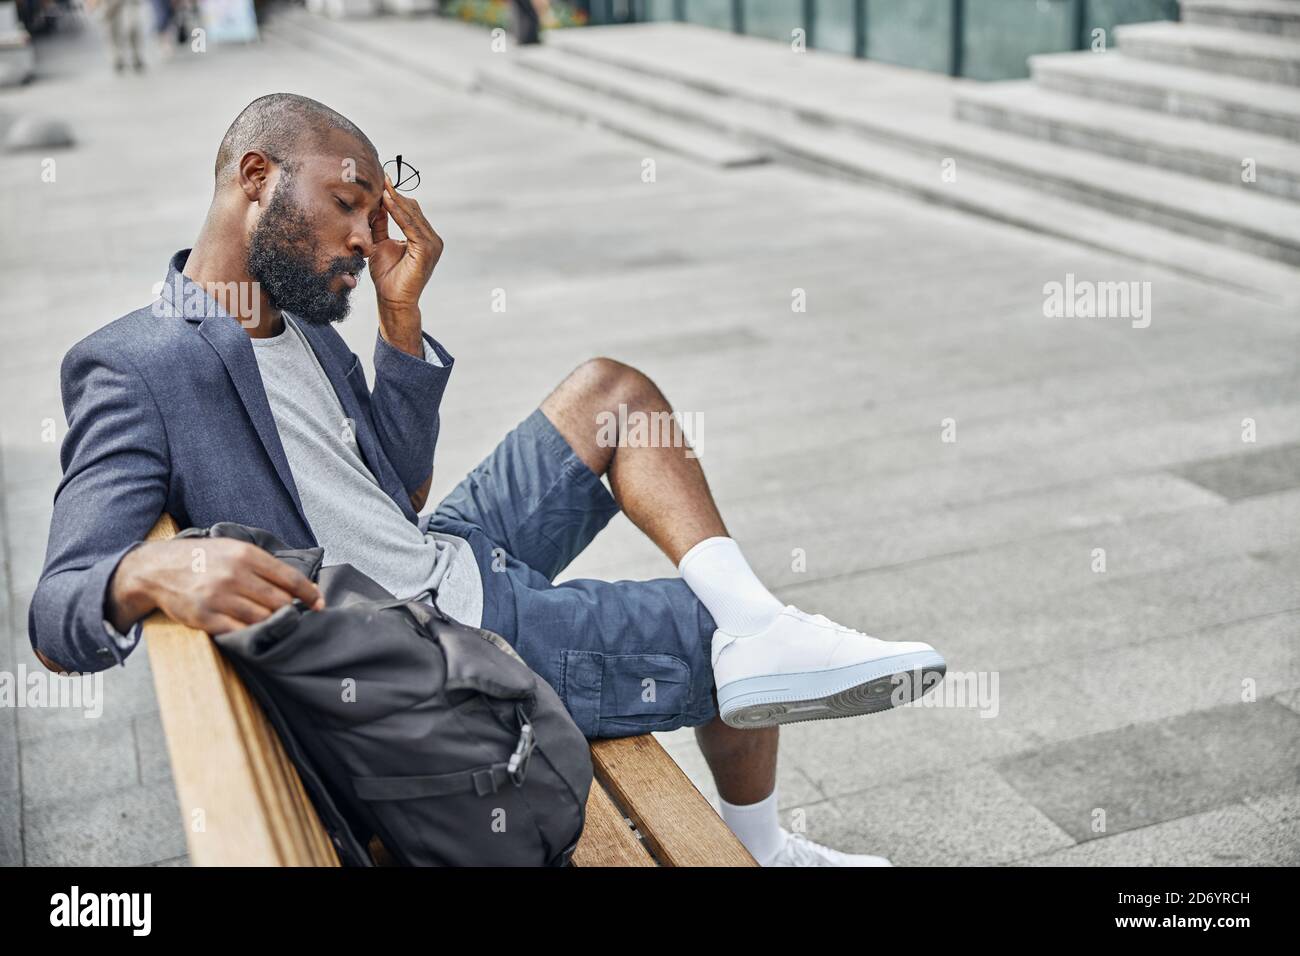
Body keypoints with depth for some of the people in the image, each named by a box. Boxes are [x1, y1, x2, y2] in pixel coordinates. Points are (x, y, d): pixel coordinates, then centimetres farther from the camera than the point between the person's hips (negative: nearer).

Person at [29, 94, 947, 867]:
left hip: (454, 556, 9)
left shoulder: (298, 316, 8)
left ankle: (759, 624, -5)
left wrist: (401, 314, -2)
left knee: (614, 391, 7)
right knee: (730, 653, -4)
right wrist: (152, 571, -49)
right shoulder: (137, 367, -19)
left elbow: (400, 491, 8)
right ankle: (761, 848, 24)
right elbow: (57, 621, -25)